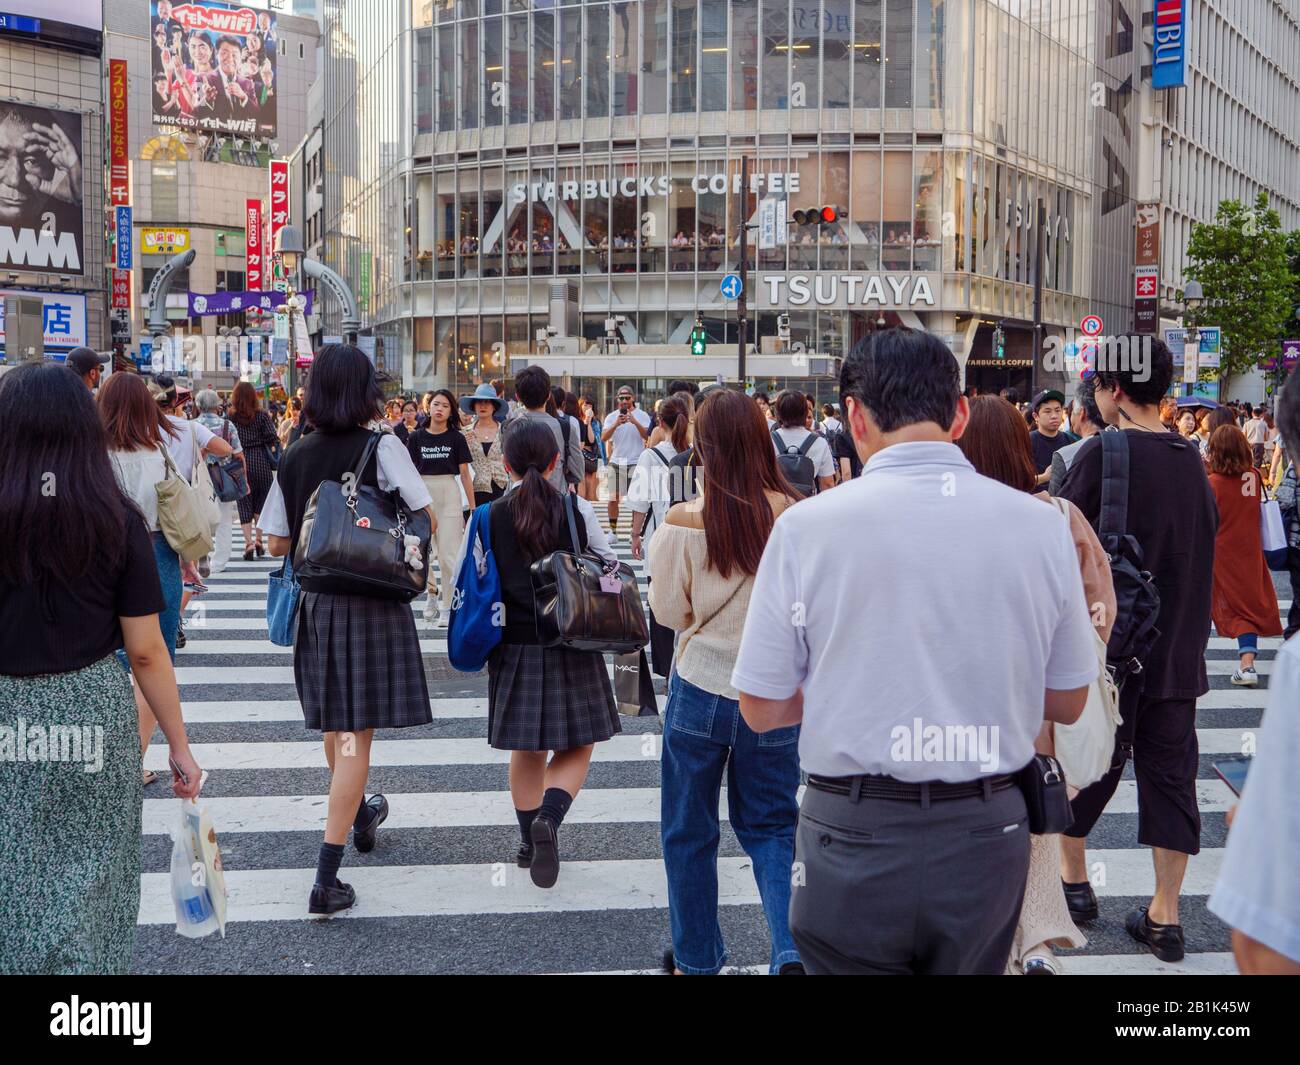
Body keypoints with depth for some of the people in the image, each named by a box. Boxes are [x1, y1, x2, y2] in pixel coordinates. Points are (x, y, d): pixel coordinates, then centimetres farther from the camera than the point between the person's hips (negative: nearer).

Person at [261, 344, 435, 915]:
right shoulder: (382, 447, -10)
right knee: (356, 732, -3)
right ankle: (326, 878, -8)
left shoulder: (295, 456, 2)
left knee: (335, 724, 22)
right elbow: (428, 522, -10)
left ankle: (361, 815, 47)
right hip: (372, 602, -5)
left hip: (315, 601, 5)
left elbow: (278, 543, 6)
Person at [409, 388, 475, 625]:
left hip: (449, 493, -2)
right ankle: (431, 592, 31)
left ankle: (448, 606, 2)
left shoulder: (456, 438, 0)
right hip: (423, 492, 2)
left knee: (448, 552, -4)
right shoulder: (417, 437, 4)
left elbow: (465, 474, 1)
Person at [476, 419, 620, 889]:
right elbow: (609, 569, 2)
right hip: (572, 645, -2)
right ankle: (549, 816, -16)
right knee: (576, 746, 9)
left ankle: (531, 841, 24)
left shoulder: (489, 517, -4)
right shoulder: (578, 510, -6)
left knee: (527, 750, 16)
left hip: (515, 646, 2)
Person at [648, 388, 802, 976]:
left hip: (701, 690, -1)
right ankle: (791, 949, -1)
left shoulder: (684, 524, -15)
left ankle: (697, 958, 30)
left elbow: (669, 611, -3)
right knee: (770, 827, 18)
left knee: (688, 832, 18)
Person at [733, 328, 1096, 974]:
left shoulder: (808, 525, -11)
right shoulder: (1041, 525, -3)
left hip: (853, 844, -3)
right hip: (988, 836, 3)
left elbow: (760, 710, -4)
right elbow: (1068, 703, 7)